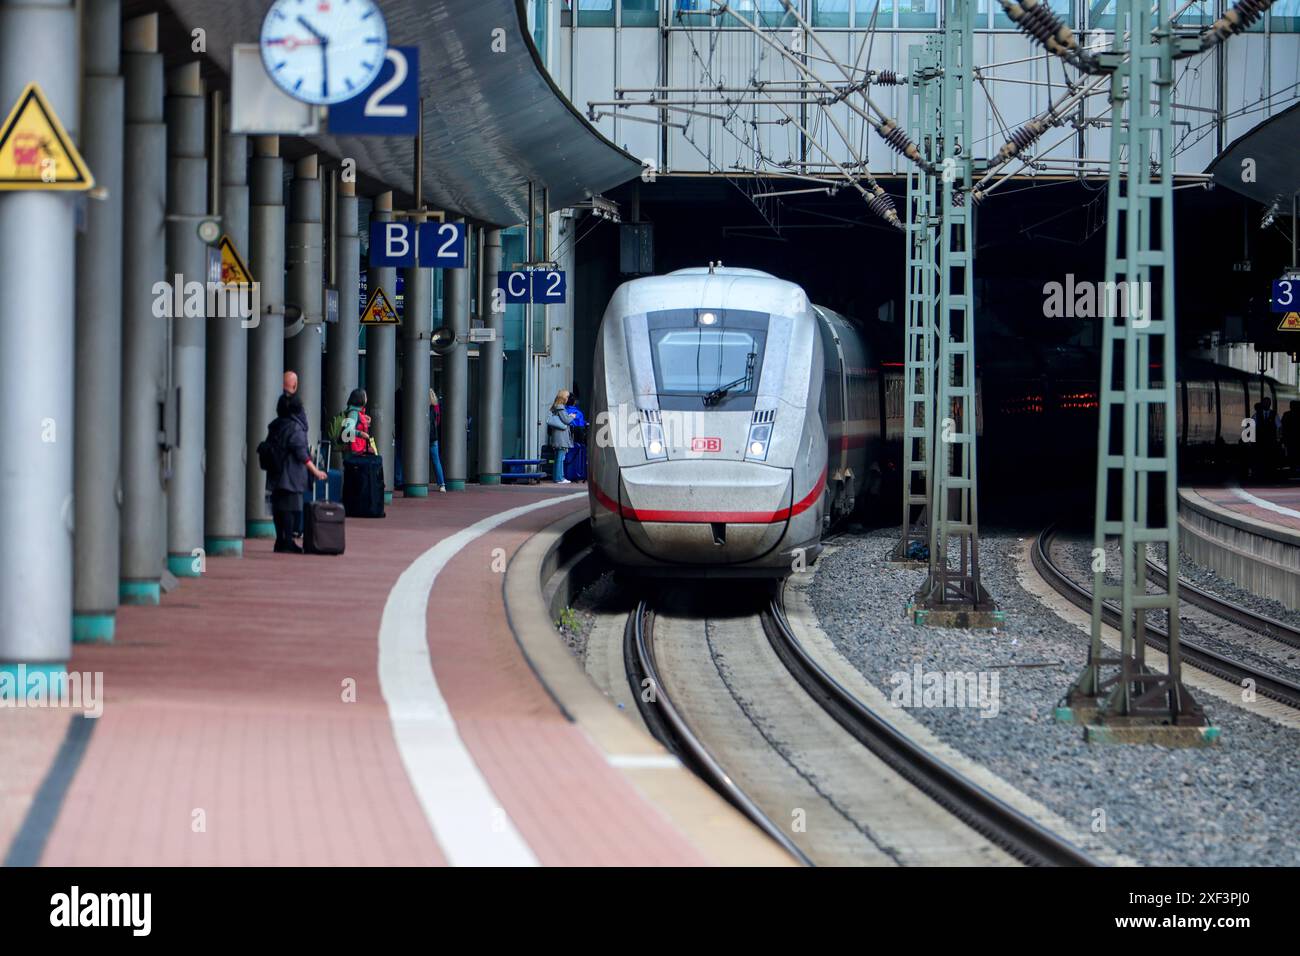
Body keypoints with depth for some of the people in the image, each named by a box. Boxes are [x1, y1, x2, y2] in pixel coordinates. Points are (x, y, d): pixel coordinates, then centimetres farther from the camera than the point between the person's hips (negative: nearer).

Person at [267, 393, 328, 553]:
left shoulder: (275, 427, 8)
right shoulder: (295, 428, -14)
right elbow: (301, 454, -17)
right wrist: (315, 471, -13)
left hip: (276, 474, 7)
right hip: (291, 475, -7)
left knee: (279, 506, 10)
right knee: (292, 507, -3)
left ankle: (280, 541, 13)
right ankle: (288, 542, -5)